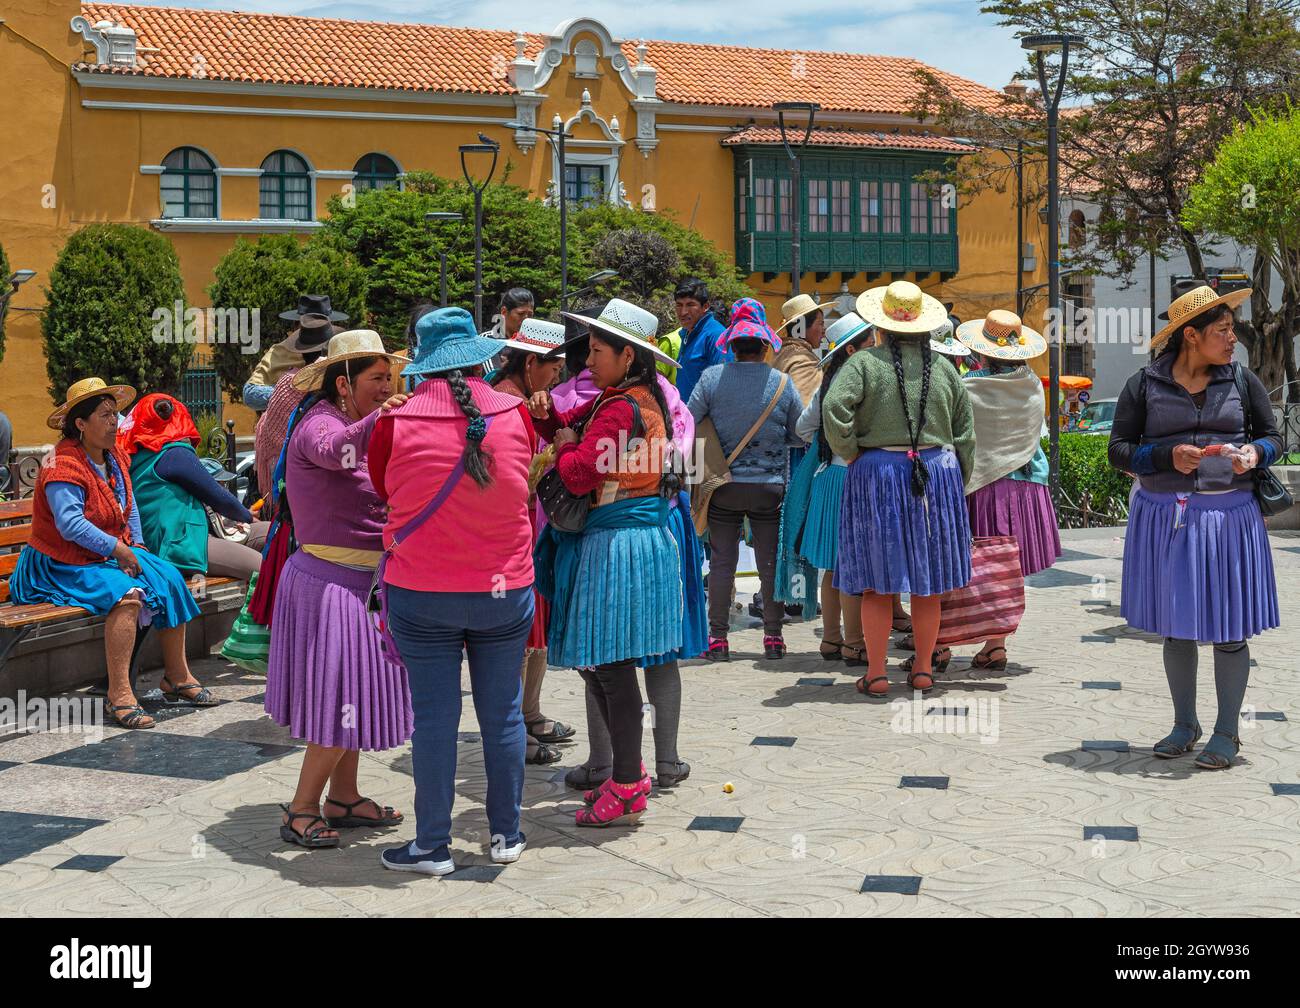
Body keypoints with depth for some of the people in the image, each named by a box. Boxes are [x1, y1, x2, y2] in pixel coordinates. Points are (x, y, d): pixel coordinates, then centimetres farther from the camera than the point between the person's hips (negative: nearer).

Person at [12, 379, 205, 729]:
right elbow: (71, 525, -27)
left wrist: (137, 544, 4)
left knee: (170, 579, -10)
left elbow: (129, 507, 20)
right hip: (64, 565, -9)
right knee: (127, 593, -32)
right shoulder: (63, 466, -19)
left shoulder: (115, 457, 9)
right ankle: (119, 695, -31)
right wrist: (119, 549, -24)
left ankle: (177, 677, 0)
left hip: (114, 553, 9)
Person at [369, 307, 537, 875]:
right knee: (503, 714, 12)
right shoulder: (516, 414, -6)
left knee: (434, 717, 6)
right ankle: (506, 834, 24)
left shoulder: (397, 424, -11)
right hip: (505, 591, 2)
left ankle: (433, 845, 15)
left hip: (421, 594, -2)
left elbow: (381, 491, 7)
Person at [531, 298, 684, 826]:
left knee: (610, 664, -3)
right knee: (597, 662, 15)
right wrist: (548, 414, -1)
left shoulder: (620, 410, -17)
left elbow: (578, 474, -22)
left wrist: (565, 447, -2)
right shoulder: (639, 400, 14)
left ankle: (626, 787, 5)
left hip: (616, 544, -10)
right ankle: (629, 771, 25)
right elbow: (568, 430, 20)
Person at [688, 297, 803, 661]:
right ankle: (774, 636, 14)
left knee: (722, 561, 6)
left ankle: (717, 638, 8)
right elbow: (802, 435, 3)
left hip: (724, 485, 0)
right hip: (769, 484, 0)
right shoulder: (782, 383, -6)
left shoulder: (712, 378, -8)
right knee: (770, 562, 9)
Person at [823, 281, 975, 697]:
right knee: (927, 581, 11)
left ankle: (875, 674, 6)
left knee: (877, 583, 3)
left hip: (877, 473, -3)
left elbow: (834, 408, -20)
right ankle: (923, 670, 17)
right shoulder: (943, 369, 7)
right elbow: (965, 432, 10)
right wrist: (956, 481, 18)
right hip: (938, 471, 3)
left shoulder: (864, 362, -6)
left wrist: (850, 454, -7)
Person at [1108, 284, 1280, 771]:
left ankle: (1226, 732, 16)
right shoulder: (1145, 385, -1)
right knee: (1176, 626, 11)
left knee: (1229, 629, 2)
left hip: (1229, 516, 0)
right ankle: (1185, 725, 27)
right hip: (1165, 518, 0)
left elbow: (1273, 436, 11)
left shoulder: (1241, 381, 3)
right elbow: (1119, 449, -1)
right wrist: (1168, 456, -17)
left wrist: (1255, 453, -12)